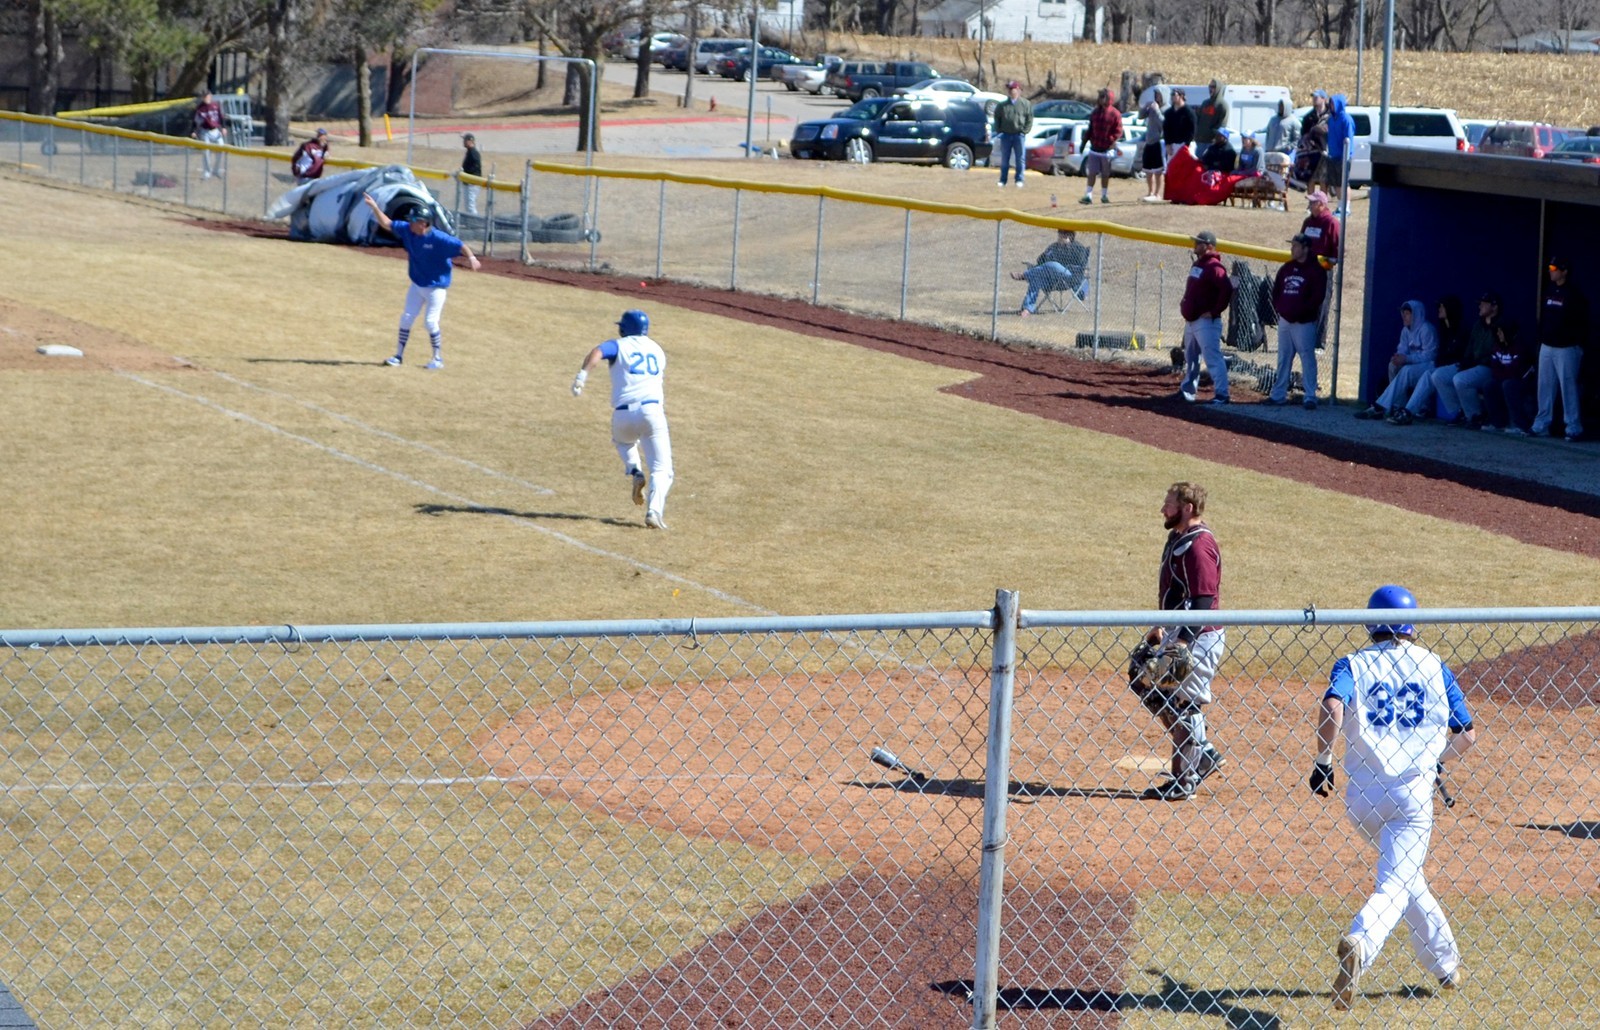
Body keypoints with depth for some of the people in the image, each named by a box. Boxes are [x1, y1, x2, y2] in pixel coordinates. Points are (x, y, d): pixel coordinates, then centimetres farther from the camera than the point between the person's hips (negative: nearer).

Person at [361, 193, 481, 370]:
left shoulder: (438, 238, -25)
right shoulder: (407, 230, -8)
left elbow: (460, 245, -23)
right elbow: (387, 224, 0)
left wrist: (471, 258, -41)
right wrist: (374, 207, -9)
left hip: (435, 286, -6)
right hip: (417, 285, 6)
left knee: (430, 321, -10)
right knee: (406, 318, 8)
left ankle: (438, 359, 3)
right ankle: (399, 355, 19)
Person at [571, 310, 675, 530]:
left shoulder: (618, 346, 9)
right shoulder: (656, 349, 21)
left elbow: (597, 353, -13)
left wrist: (582, 376, -27)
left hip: (623, 415, -1)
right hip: (652, 411, 1)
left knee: (622, 439, 35)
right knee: (661, 470, 2)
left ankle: (635, 472, 9)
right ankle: (654, 511, -23)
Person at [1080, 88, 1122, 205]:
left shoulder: (1115, 114, -6)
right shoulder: (1094, 113, 10)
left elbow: (1118, 131, -8)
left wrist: (1112, 141, -22)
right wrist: (1085, 140, 9)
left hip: (1107, 150, -3)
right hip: (1094, 149, 3)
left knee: (1105, 174, 8)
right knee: (1091, 173, -3)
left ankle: (1104, 196, 19)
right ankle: (1088, 196, -4)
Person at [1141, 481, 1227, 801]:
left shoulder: (1198, 545, -19)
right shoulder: (1177, 538, 12)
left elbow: (1203, 601, -24)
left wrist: (1184, 642, -28)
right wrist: (1160, 629, 24)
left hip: (1198, 637, -11)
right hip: (1177, 633, 11)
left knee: (1186, 706, -3)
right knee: (1156, 696, 16)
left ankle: (1184, 782, 6)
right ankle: (1205, 755, 25)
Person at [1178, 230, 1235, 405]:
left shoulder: (1213, 266, -16)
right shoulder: (1197, 264, 15)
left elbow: (1227, 289, -27)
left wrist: (1215, 311, -22)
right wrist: (1185, 305, 16)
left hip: (1206, 322, -10)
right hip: (1191, 320, 10)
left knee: (1213, 358, -12)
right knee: (1190, 358, 20)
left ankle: (1221, 394, -13)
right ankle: (1187, 390, 32)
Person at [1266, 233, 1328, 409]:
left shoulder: (1315, 270, -7)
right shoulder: (1286, 268, 13)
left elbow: (1318, 296, -15)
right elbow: (1276, 290, 19)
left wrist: (1299, 311, -17)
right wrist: (1279, 307, 3)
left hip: (1304, 322, -7)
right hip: (1285, 321, 7)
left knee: (1307, 359, -7)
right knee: (1283, 359, 12)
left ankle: (1310, 397, -6)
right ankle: (1278, 394, 18)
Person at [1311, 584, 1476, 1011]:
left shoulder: (1352, 664, 4)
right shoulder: (1433, 666, 6)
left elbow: (1333, 708, -18)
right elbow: (1466, 736, 7)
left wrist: (1322, 760, -8)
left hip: (1360, 796, 2)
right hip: (1413, 793, -2)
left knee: (1402, 877, 24)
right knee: (1396, 885, -7)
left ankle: (1445, 963, 31)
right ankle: (1359, 945, -36)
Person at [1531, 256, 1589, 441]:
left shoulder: (1574, 295, -10)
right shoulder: (1549, 291, 11)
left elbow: (1582, 322, -11)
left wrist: (1581, 344, -16)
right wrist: (1540, 340, 14)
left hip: (1566, 348, -7)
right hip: (1547, 347, 7)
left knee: (1568, 387, -8)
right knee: (1545, 386, 9)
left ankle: (1573, 428, -6)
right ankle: (1541, 425, 14)